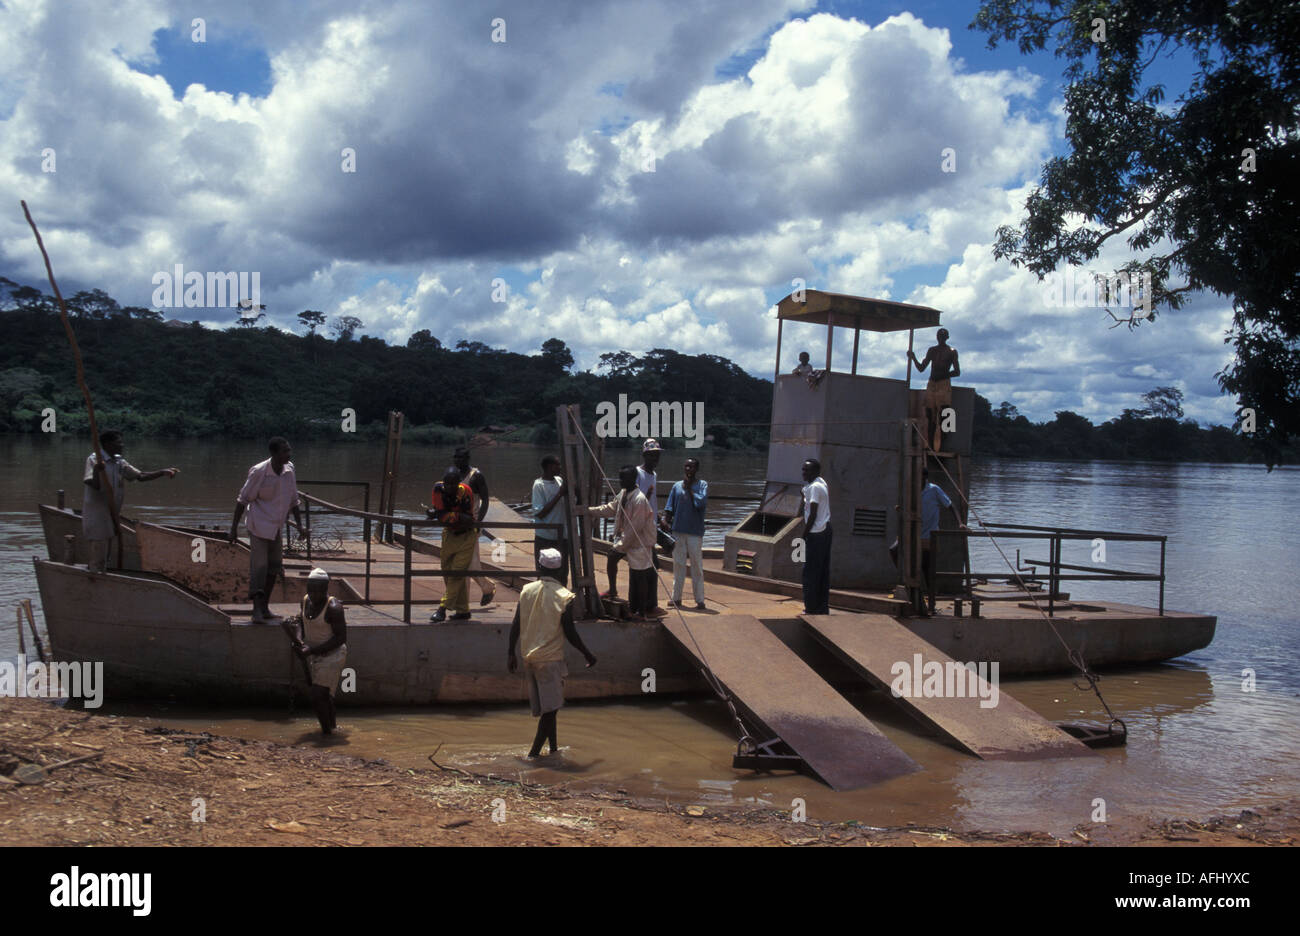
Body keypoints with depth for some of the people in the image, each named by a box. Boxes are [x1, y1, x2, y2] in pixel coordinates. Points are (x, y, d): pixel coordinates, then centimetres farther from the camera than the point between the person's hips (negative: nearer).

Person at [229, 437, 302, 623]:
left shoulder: (289, 470, 1)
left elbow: (293, 499, 13)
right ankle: (257, 611, -12)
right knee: (259, 566, -11)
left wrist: (299, 523, 10)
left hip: (275, 526, 7)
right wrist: (234, 526, -10)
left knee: (275, 566, 10)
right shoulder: (259, 472, -16)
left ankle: (264, 608, 20)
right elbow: (243, 499, -10)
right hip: (259, 526, -7)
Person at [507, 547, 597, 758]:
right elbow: (569, 632, -12)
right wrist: (587, 654, 1)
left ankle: (553, 746, 28)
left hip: (529, 656, 5)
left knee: (543, 705, 17)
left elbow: (516, 625, 2)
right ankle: (535, 750, -2)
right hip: (551, 657, -5)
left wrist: (511, 653, 12)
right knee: (550, 706, 3)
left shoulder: (527, 590, 0)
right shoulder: (564, 596, -13)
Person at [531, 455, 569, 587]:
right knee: (545, 575, 3)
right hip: (545, 538, -6)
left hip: (561, 536, 6)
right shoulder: (539, 485, -13)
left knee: (562, 575, 14)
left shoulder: (559, 480, 5)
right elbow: (540, 513, -19)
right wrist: (559, 494, -21)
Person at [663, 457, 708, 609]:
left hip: (695, 532, -3)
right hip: (678, 530, 3)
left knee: (697, 566, -1)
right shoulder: (677, 486, 10)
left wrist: (689, 488, -8)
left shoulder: (702, 485, 0)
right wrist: (666, 520, -7)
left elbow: (701, 503, -15)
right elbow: (669, 507, 10)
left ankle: (699, 599, 3)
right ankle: (676, 598, 14)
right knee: (678, 565, 8)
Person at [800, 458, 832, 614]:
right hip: (825, 530, 10)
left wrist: (804, 535, -13)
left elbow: (813, 515, -17)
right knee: (823, 572, 11)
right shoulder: (822, 483, 15)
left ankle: (811, 608, 0)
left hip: (816, 533, -10)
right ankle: (823, 607, 15)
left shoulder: (814, 487, -15)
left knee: (810, 572, -3)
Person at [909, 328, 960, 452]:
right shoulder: (932, 350, 15)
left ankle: (939, 447, -13)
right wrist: (913, 358, 0)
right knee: (930, 418, 0)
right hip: (931, 386, 5)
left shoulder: (952, 352, 3)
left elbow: (957, 372, 0)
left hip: (944, 386, -5)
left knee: (942, 418, -12)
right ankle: (930, 446, 1)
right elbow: (921, 368, 16)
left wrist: (943, 374, -12)